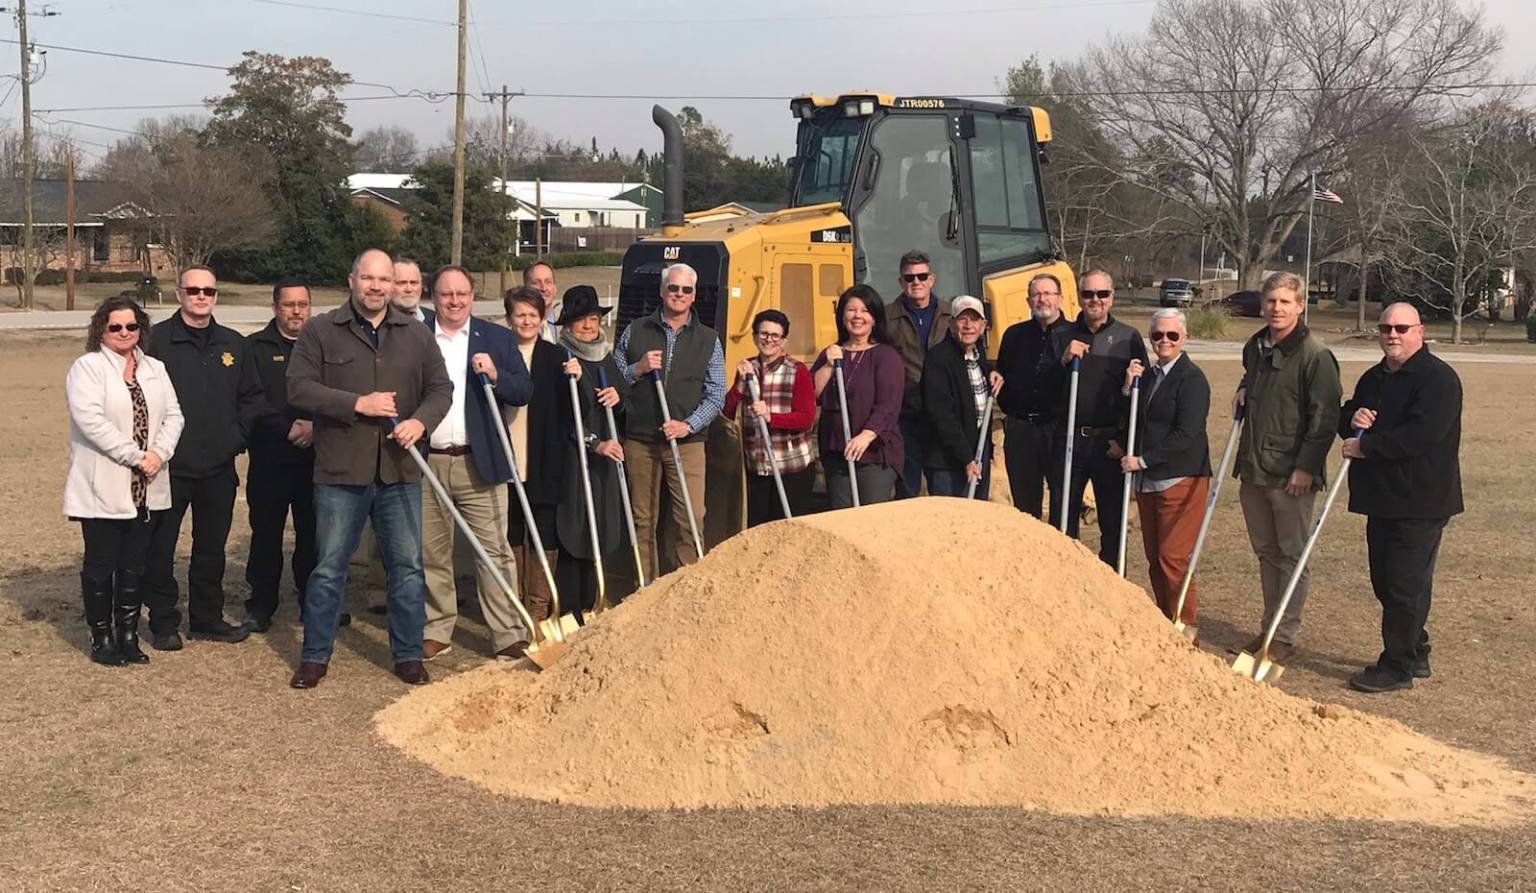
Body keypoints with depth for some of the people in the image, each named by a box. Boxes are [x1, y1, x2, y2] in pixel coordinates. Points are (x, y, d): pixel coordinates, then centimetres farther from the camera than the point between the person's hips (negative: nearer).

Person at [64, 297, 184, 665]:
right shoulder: (87, 367, -5)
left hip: (146, 489, 5)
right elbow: (90, 419, -17)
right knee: (101, 565, 3)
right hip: (103, 489, -5)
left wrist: (159, 453, -11)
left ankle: (127, 635, 20)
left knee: (134, 565, 10)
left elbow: (173, 415, 7)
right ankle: (101, 638, 13)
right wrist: (135, 456, -18)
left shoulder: (155, 369, 13)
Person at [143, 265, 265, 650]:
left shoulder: (233, 344, 9)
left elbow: (251, 396, 18)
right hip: (170, 465, -4)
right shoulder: (158, 340, -6)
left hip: (219, 466, 5)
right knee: (160, 546, 3)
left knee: (212, 546, 13)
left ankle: (207, 617, 25)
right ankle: (163, 622, 14)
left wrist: (238, 435, 7)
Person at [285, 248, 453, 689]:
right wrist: (357, 404, -16)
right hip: (339, 471, -2)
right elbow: (299, 388, -7)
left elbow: (441, 388, 9)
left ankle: (408, 655, 19)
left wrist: (420, 421, -11)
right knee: (329, 567, 6)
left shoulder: (417, 334, 8)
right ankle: (315, 656, 17)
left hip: (400, 471, 2)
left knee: (407, 566, 7)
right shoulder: (320, 331, 0)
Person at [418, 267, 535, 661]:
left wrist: (495, 375, -15)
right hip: (426, 463, 1)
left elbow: (525, 391, 2)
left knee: (495, 549, -2)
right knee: (431, 552, 9)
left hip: (480, 463, -1)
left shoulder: (497, 338, 7)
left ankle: (509, 635, 1)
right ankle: (436, 631, 21)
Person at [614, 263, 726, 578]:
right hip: (639, 440, 1)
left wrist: (689, 425, -9)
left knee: (692, 519, -10)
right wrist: (638, 369, -9)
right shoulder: (636, 331, 8)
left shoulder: (708, 339, 7)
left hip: (687, 442, -1)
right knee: (643, 521, 7)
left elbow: (716, 396, 5)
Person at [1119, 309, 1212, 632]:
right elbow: (1133, 423, 13)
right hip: (1147, 481, 8)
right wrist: (1129, 387, -1)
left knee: (1173, 558, -7)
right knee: (1155, 559, 11)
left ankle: (1183, 627, 2)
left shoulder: (1192, 378, -10)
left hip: (1181, 480, -8)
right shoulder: (1148, 376, 14)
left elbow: (1186, 434, -16)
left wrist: (1143, 460, -15)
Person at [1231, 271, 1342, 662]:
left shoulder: (1314, 356, -12)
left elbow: (1325, 416, -15)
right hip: (1253, 469, 7)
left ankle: (1285, 635, 7)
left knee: (1291, 555, 1)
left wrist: (1306, 467, -19)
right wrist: (1244, 391, 11)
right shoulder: (1254, 348, 11)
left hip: (1292, 474, -7)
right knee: (1265, 552, 15)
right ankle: (1269, 628, 25)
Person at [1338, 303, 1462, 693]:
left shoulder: (1438, 379, -13)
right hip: (1381, 497, 9)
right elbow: (1345, 419, 22)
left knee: (1405, 586, -5)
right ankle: (1414, 655, 29)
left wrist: (1365, 446, -17)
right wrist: (1352, 418, -2)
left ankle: (1397, 667, 3)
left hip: (1420, 503, -9)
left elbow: (1420, 436, -24)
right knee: (1386, 582, 15)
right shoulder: (1373, 378, 15)